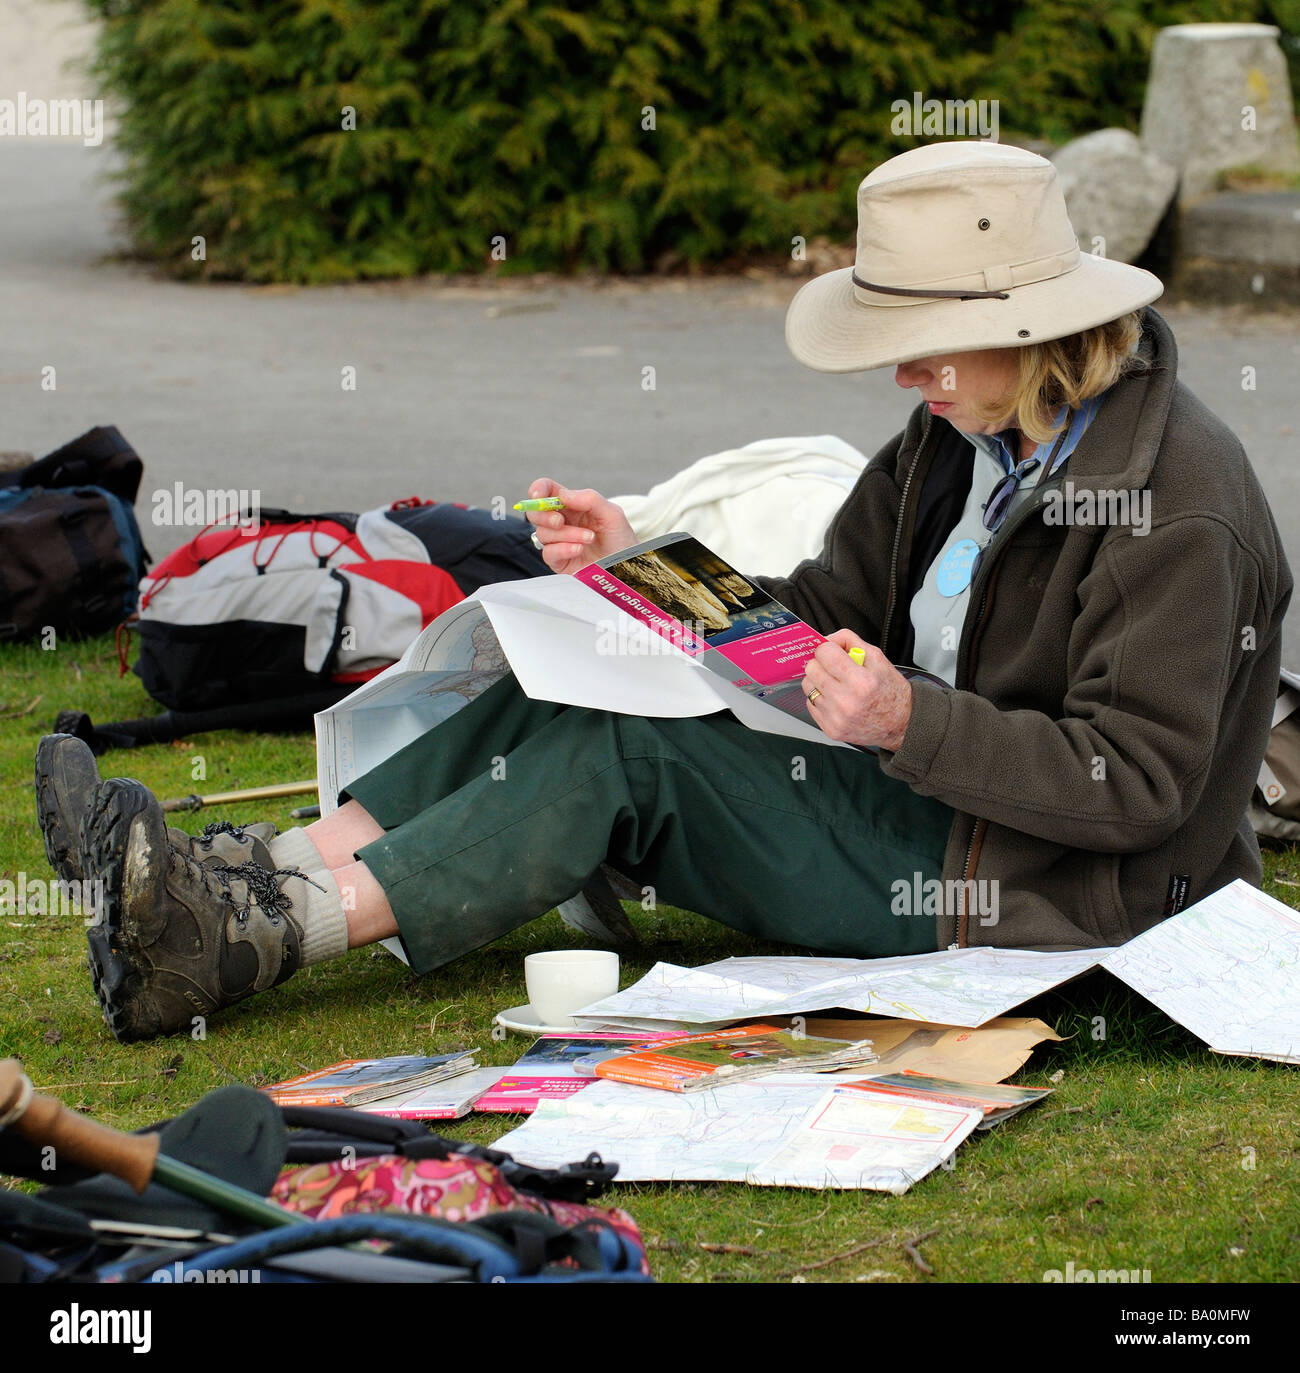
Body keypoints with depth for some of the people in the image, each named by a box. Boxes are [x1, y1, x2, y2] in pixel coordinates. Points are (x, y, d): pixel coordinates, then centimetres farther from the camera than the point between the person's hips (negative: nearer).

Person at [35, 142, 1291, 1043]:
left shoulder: (1180, 506, -18)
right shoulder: (961, 437, 8)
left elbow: (1139, 779, -22)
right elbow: (819, 618, 13)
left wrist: (909, 723, -29)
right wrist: (641, 568, -1)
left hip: (1032, 894, -9)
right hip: (914, 803, 9)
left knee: (621, 752, -20)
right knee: (566, 701, -5)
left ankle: (249, 942, -25)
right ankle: (242, 885, -15)